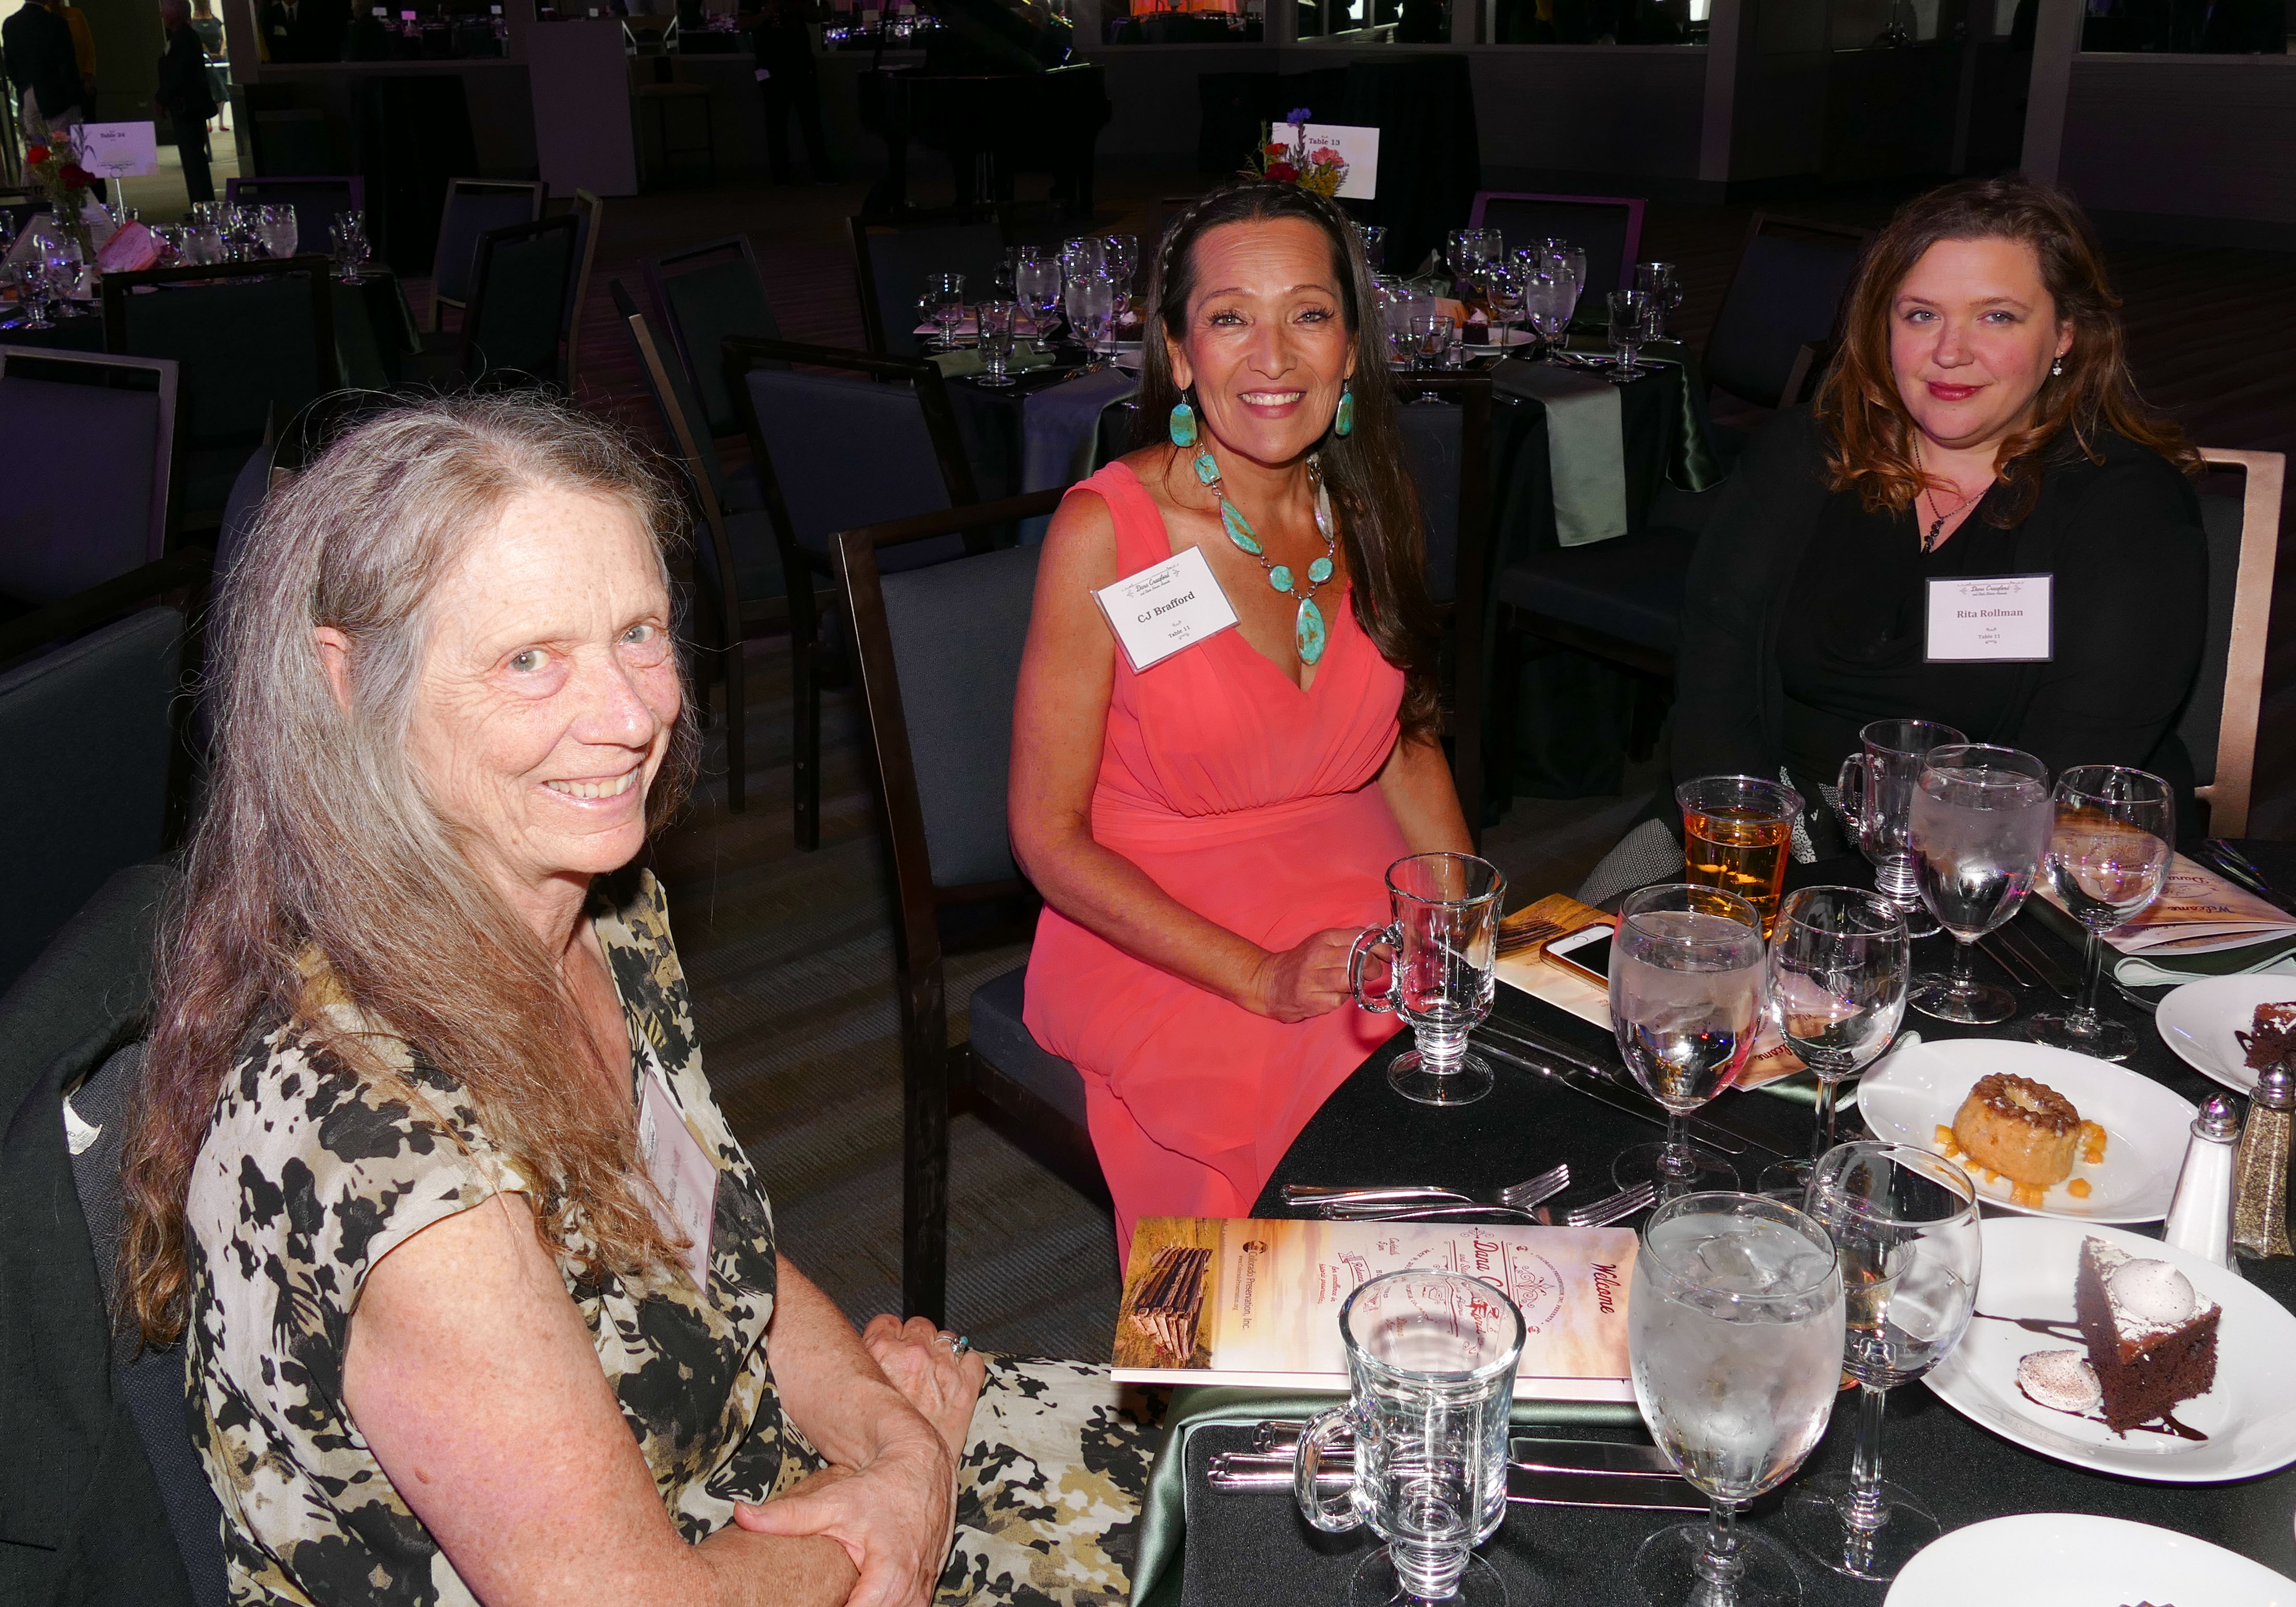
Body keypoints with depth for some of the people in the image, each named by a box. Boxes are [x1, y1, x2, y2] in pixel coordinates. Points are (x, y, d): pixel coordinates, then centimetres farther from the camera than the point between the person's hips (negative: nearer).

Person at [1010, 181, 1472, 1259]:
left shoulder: (1368, 505, 4)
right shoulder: (1106, 530, -13)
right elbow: (1048, 836, -10)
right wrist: (1264, 978, -18)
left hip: (1356, 901, 5)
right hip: (1152, 932, -5)